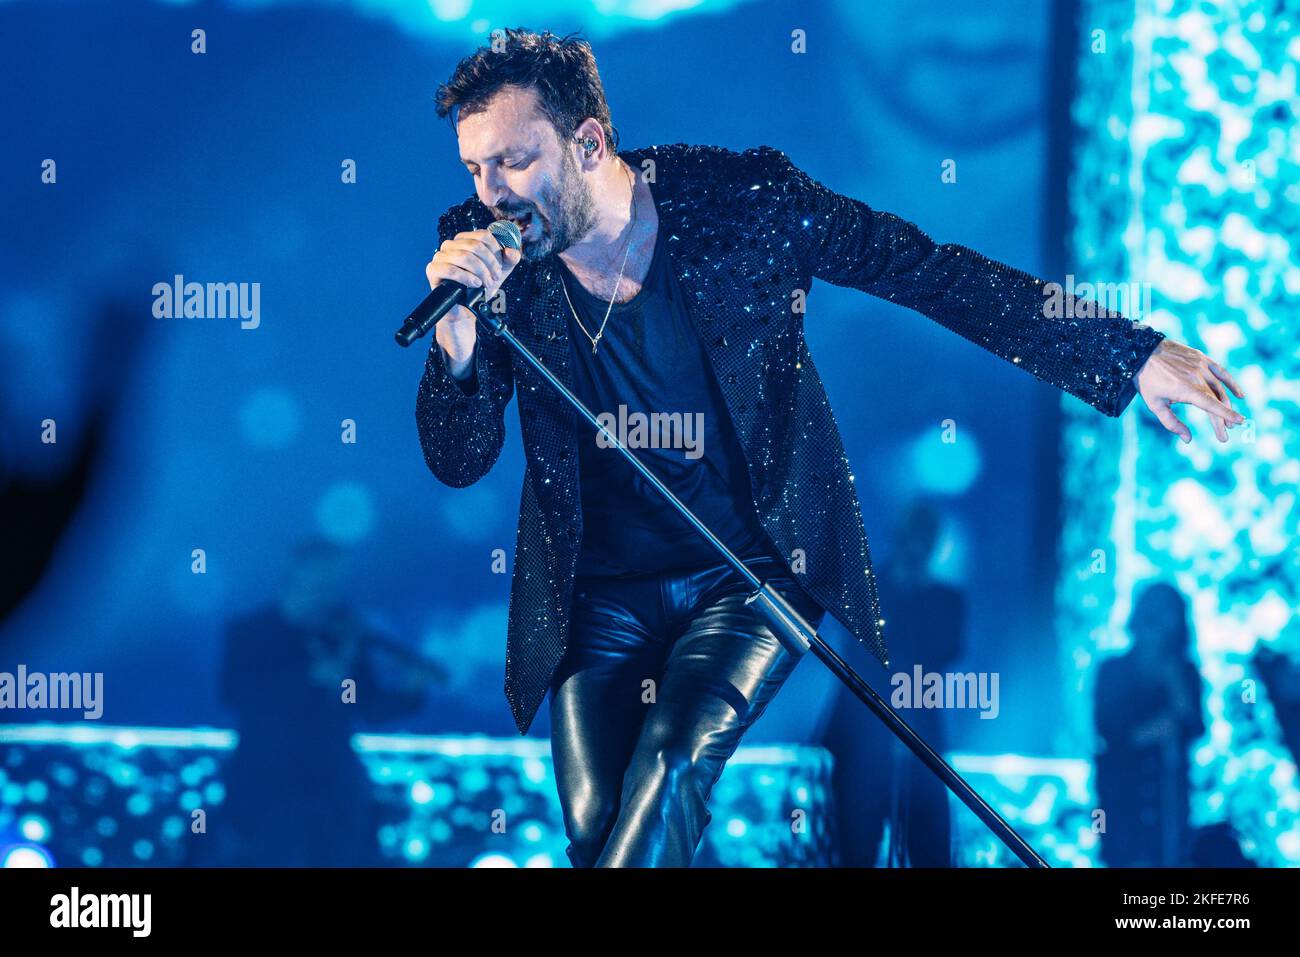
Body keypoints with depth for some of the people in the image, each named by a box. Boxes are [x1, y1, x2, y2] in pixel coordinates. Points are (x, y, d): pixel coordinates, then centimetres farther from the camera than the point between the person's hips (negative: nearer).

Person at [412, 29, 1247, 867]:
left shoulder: (739, 200, -13)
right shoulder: (485, 250, -8)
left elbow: (937, 274, -6)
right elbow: (458, 463, -7)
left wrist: (1130, 355, -7)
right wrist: (456, 332, -27)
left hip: (753, 574, -2)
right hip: (601, 599, 2)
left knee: (668, 766, -25)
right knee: (597, 826, -8)